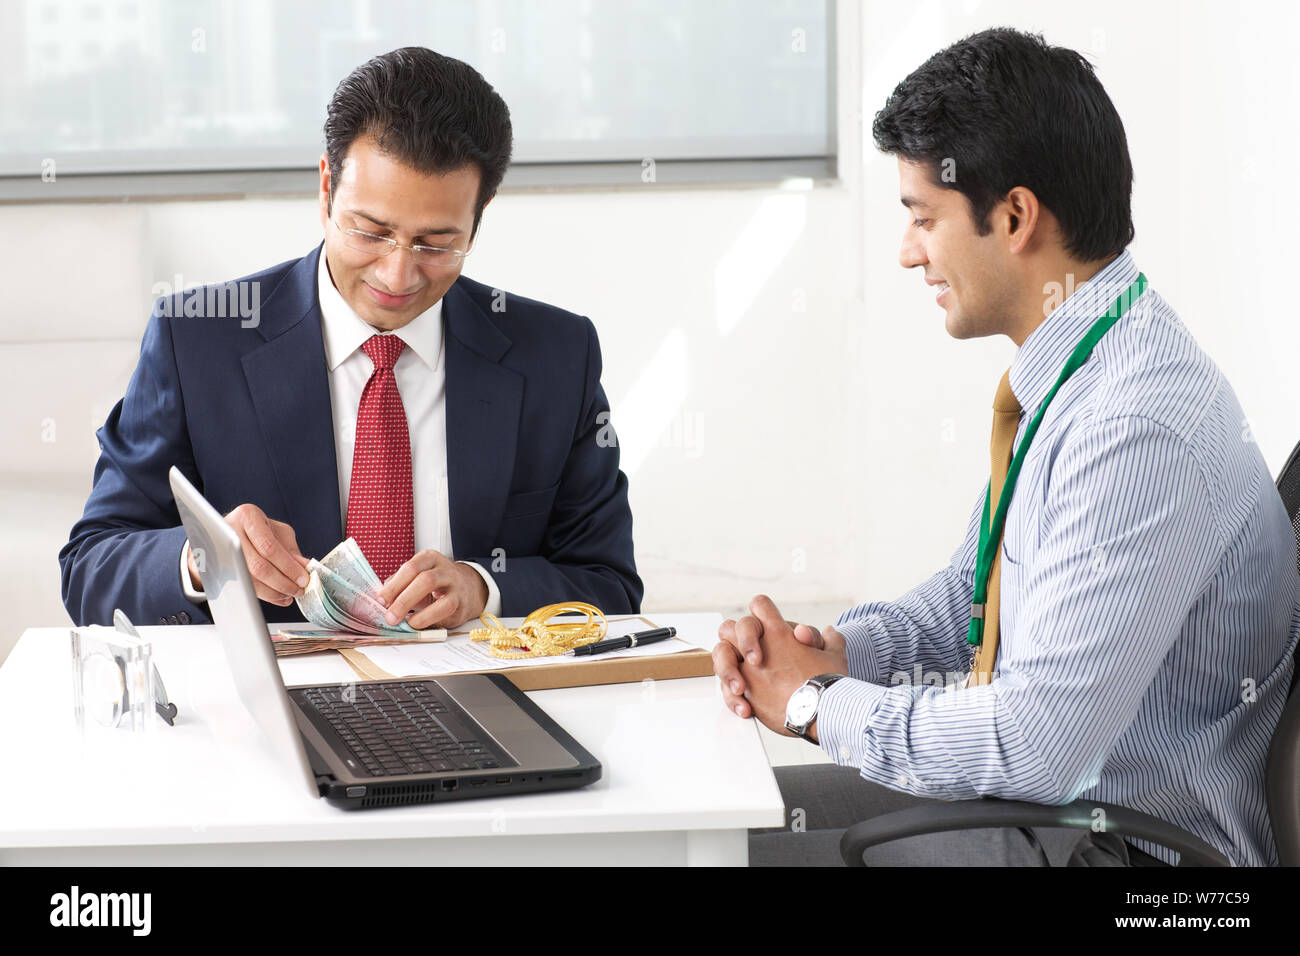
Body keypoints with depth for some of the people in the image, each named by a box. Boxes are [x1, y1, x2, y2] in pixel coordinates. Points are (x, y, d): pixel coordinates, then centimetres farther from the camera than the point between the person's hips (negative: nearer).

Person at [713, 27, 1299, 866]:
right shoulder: (1070, 372, 4)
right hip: (1034, 791, 9)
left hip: (1123, 842, -9)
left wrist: (818, 703, -14)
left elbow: (1039, 748, -28)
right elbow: (973, 595, 18)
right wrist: (836, 650, 0)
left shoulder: (1137, 431, -26)